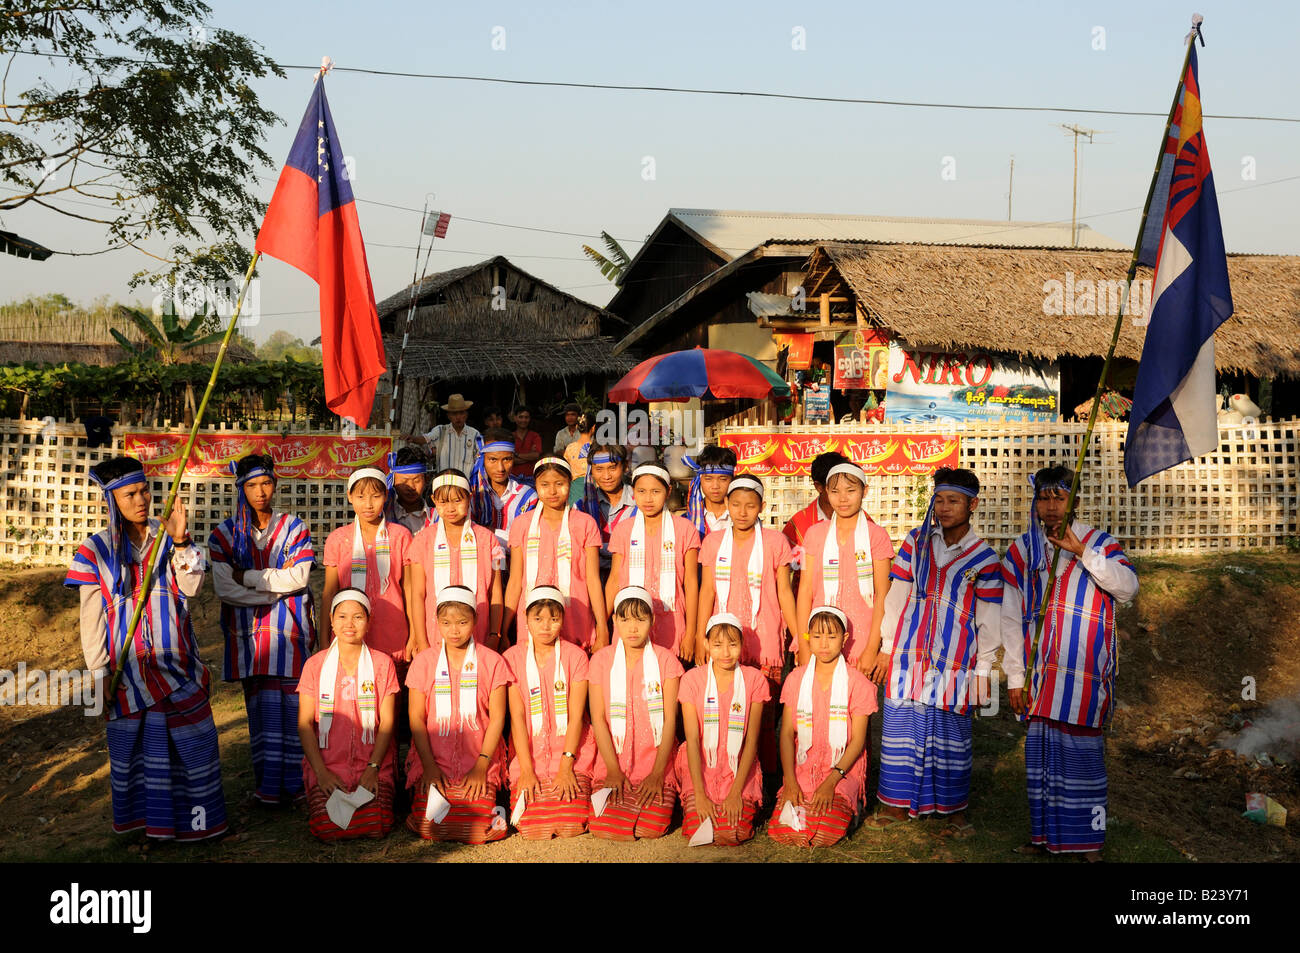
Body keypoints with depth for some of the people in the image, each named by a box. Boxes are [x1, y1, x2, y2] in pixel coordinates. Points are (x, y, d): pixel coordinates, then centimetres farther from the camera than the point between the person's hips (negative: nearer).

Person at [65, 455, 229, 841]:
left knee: (193, 736, 2)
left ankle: (198, 813, 11)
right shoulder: (96, 550, -1)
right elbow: (91, 617, 0)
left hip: (175, 660, 1)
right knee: (130, 741, 6)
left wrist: (180, 541, -20)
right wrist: (99, 670, -4)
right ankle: (141, 817, 20)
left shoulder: (168, 536, 4)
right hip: (128, 665, -1)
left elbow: (190, 586, -8)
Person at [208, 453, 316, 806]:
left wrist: (246, 577, -6)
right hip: (248, 632, 1)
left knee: (291, 702, -4)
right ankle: (268, 783, 3)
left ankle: (293, 782, 2)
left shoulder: (294, 529, 7)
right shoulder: (225, 533, 8)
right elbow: (224, 588, -3)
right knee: (262, 704, -2)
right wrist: (274, 591, -6)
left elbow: (298, 577, -6)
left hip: (290, 631, 0)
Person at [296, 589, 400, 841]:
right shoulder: (315, 665, 6)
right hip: (327, 762, 0)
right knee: (328, 827, -24)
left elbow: (387, 722, 3)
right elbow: (305, 724, 2)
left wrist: (373, 768, -10)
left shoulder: (382, 664, 7)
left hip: (373, 765, 0)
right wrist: (321, 772, -9)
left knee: (375, 826, -23)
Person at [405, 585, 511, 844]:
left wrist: (482, 765, -8)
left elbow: (497, 716, 1)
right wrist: (429, 765, -7)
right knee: (430, 829, -17)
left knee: (476, 832, -19)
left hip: (479, 762, -1)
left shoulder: (492, 662, 3)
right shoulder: (423, 662, 5)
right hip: (433, 762, 1)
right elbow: (416, 717, 4)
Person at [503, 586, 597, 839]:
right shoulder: (513, 657, 2)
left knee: (570, 825, -18)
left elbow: (576, 716, -3)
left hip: (571, 754, 0)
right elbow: (517, 717, -3)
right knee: (532, 827, -18)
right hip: (529, 756, 0)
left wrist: (566, 765, -14)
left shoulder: (575, 656, 2)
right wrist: (526, 769, -12)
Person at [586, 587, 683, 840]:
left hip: (656, 764, -1)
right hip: (613, 764, 1)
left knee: (653, 827, -22)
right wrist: (613, 770, -8)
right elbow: (598, 718, 1)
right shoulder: (601, 660, 4)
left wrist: (657, 773, -10)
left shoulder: (665, 660, 2)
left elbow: (670, 719, -2)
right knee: (604, 828, -20)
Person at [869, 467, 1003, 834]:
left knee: (952, 736, 5)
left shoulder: (984, 558, -2)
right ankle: (897, 803, 20)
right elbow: (896, 595, 8)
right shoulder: (916, 541, 5)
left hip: (955, 662, -2)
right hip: (908, 657, 2)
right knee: (901, 728, 7)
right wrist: (887, 646, 8)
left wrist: (983, 670, 0)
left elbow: (988, 618, 1)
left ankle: (955, 810, 18)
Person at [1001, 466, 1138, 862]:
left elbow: (1128, 587, -13)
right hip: (1040, 667, 3)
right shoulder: (1023, 550, 8)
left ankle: (1088, 837, 8)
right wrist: (1014, 677, 4)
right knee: (1041, 747, 6)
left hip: (1085, 668, -3)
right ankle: (1046, 833, 18)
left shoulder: (1098, 543, 3)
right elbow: (1011, 618, 8)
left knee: (1081, 748, -3)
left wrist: (1082, 551, -19)